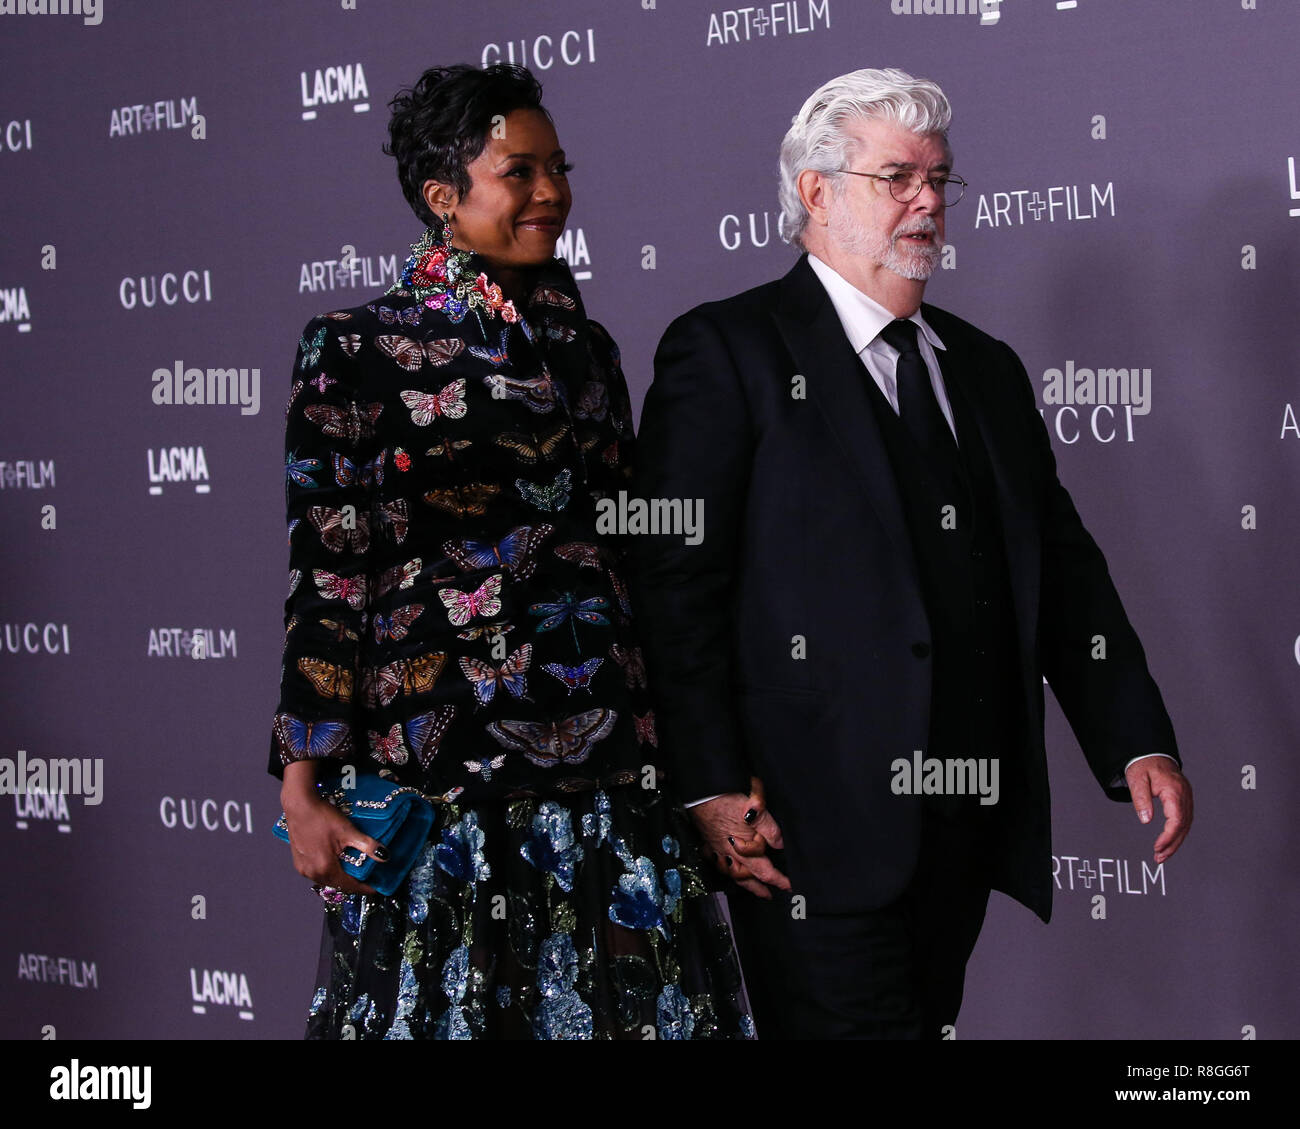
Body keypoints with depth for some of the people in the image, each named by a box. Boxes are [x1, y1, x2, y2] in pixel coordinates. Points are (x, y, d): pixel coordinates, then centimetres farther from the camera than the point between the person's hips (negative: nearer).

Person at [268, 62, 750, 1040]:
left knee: (623, 999, 2)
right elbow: (325, 569, -5)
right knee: (451, 1000, 1)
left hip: (606, 748, 5)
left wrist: (664, 741, 17)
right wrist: (303, 785, -10)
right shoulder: (357, 349, -1)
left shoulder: (584, 345, 14)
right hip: (442, 755, -5)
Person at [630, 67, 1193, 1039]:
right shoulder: (726, 351, -2)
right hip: (817, 831, -6)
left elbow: (1064, 568, 18)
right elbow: (677, 582, -8)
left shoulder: (988, 369, 19)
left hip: (969, 831, 6)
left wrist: (1140, 742, 7)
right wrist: (711, 786, -15)